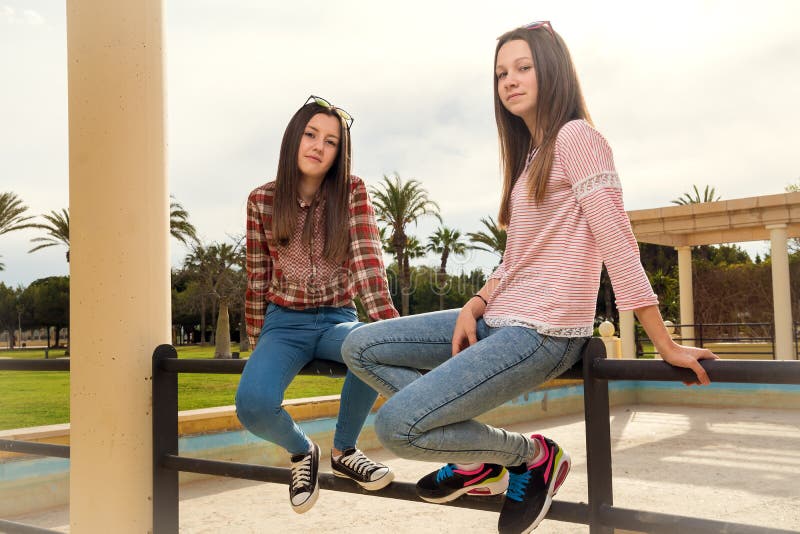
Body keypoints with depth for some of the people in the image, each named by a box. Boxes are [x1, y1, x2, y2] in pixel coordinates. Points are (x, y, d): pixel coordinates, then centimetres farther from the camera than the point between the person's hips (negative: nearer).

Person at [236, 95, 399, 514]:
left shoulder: (351, 192, -3)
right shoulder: (262, 200, 0)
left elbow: (367, 260, -14)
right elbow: (257, 277, 6)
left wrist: (391, 327, -27)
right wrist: (257, 347, 9)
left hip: (336, 321, 0)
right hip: (284, 323, 0)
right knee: (253, 405, -31)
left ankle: (344, 450, -7)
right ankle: (301, 450, 7)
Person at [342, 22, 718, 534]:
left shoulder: (576, 136, -9)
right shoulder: (530, 155, 19)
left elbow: (618, 244, -15)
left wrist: (666, 347, -15)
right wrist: (474, 307, 2)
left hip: (544, 332, -9)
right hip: (500, 321, 10)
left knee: (396, 425, -21)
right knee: (360, 347, 3)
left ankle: (531, 454, 3)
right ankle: (478, 458, 6)